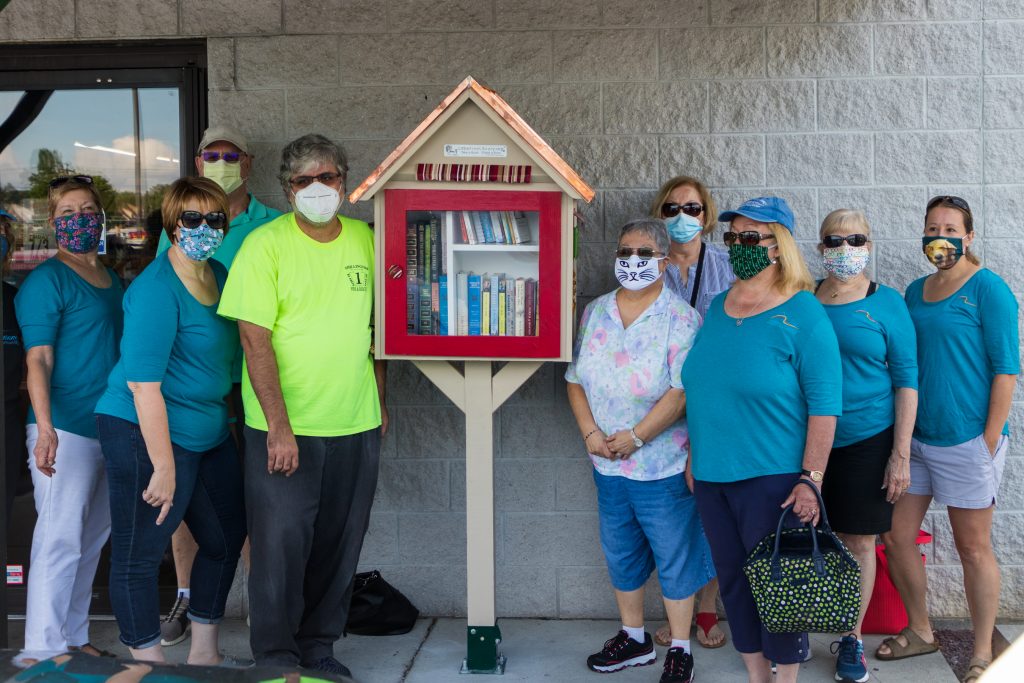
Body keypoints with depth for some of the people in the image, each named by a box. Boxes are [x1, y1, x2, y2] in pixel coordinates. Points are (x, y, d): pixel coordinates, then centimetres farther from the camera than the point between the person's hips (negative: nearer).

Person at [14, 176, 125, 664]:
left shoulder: (112, 279, 15)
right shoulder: (45, 280, -8)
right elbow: (38, 359, -15)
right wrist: (45, 428, -26)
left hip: (113, 429, 8)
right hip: (66, 430, -8)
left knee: (92, 541, 13)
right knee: (60, 540, -7)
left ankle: (72, 638, 24)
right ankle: (42, 650, 0)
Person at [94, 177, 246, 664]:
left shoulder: (220, 275, 8)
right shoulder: (157, 290, -18)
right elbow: (143, 384, -23)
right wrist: (163, 466, -23)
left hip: (208, 432, 10)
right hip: (146, 433, -10)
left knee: (226, 539, 18)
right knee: (140, 556, 2)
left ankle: (204, 653, 34)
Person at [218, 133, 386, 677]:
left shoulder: (365, 239, 6)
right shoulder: (265, 245, -9)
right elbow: (255, 340, -13)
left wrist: (379, 402, 13)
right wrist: (279, 426, -18)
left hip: (355, 427, 5)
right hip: (284, 429, -4)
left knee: (339, 546, 13)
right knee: (281, 545, 2)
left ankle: (318, 646, 30)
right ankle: (276, 659, 19)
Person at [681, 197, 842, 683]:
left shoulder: (802, 314, -10)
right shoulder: (718, 308, 9)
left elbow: (824, 403, -13)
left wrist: (811, 479, -17)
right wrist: (693, 457, 15)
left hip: (772, 477, -6)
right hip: (711, 475, 6)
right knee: (732, 581, 14)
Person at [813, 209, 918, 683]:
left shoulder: (886, 303, -2)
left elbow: (906, 381, -3)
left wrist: (901, 454, -8)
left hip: (867, 442, -1)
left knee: (859, 542, 7)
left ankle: (851, 639, 23)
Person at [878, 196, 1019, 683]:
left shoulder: (987, 289, -8)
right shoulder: (915, 292, 10)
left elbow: (1006, 368, -10)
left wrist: (991, 441, -14)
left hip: (966, 441, -6)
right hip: (914, 437, 6)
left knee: (973, 548, 5)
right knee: (896, 536, 9)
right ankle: (919, 631, 29)